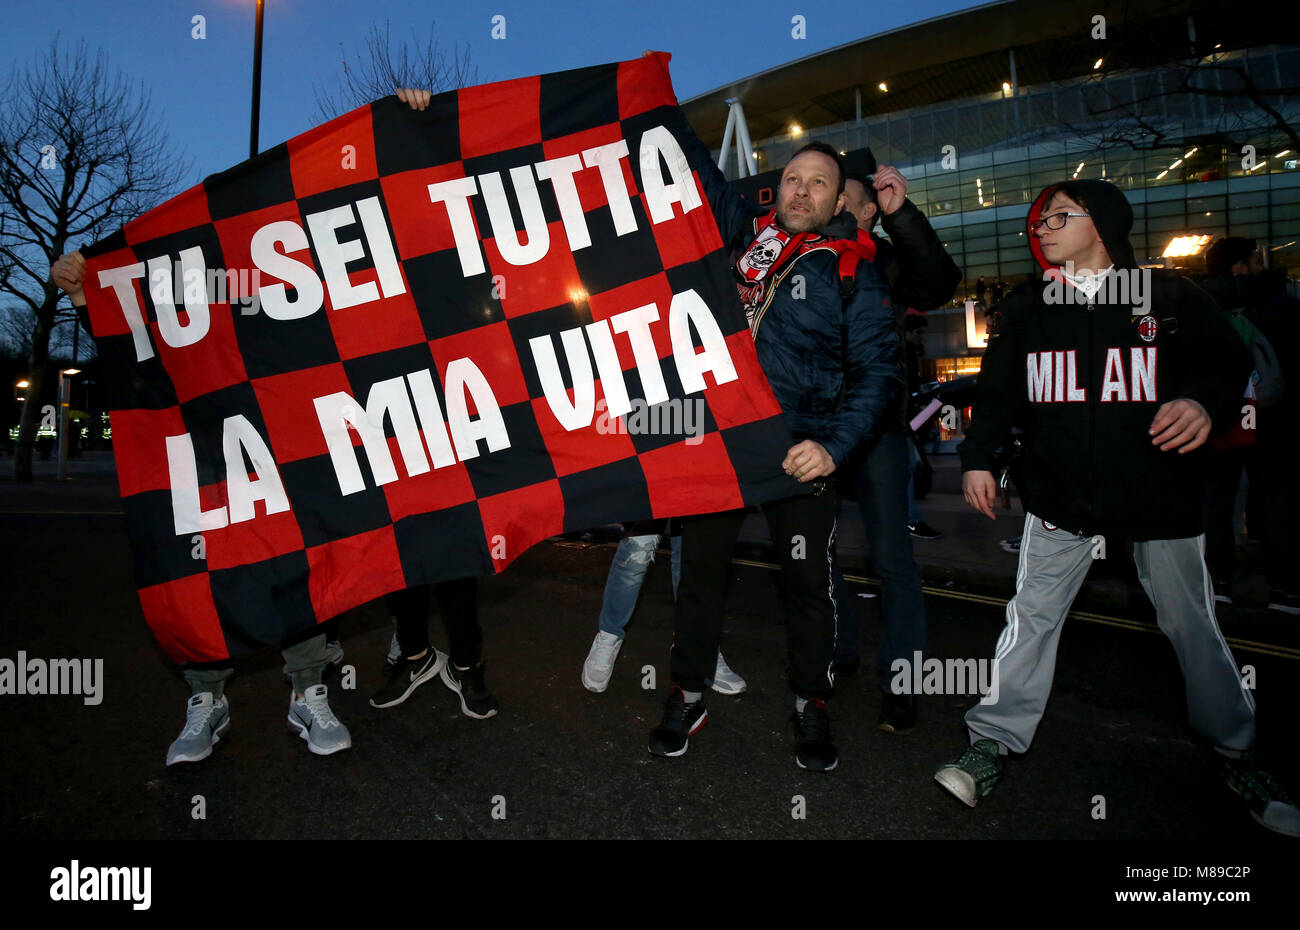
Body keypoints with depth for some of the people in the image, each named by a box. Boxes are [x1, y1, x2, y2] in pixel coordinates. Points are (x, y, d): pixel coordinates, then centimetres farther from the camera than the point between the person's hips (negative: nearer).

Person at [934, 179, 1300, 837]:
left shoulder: (1170, 297, 1)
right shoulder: (1026, 308, 7)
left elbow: (1228, 362, 5)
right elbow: (996, 392, 9)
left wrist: (1205, 401, -17)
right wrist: (978, 457, 1)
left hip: (1162, 497, -1)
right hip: (1060, 498, 1)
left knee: (1192, 626, 10)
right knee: (1031, 615, 1)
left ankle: (1236, 752, 32)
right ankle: (995, 740, 13)